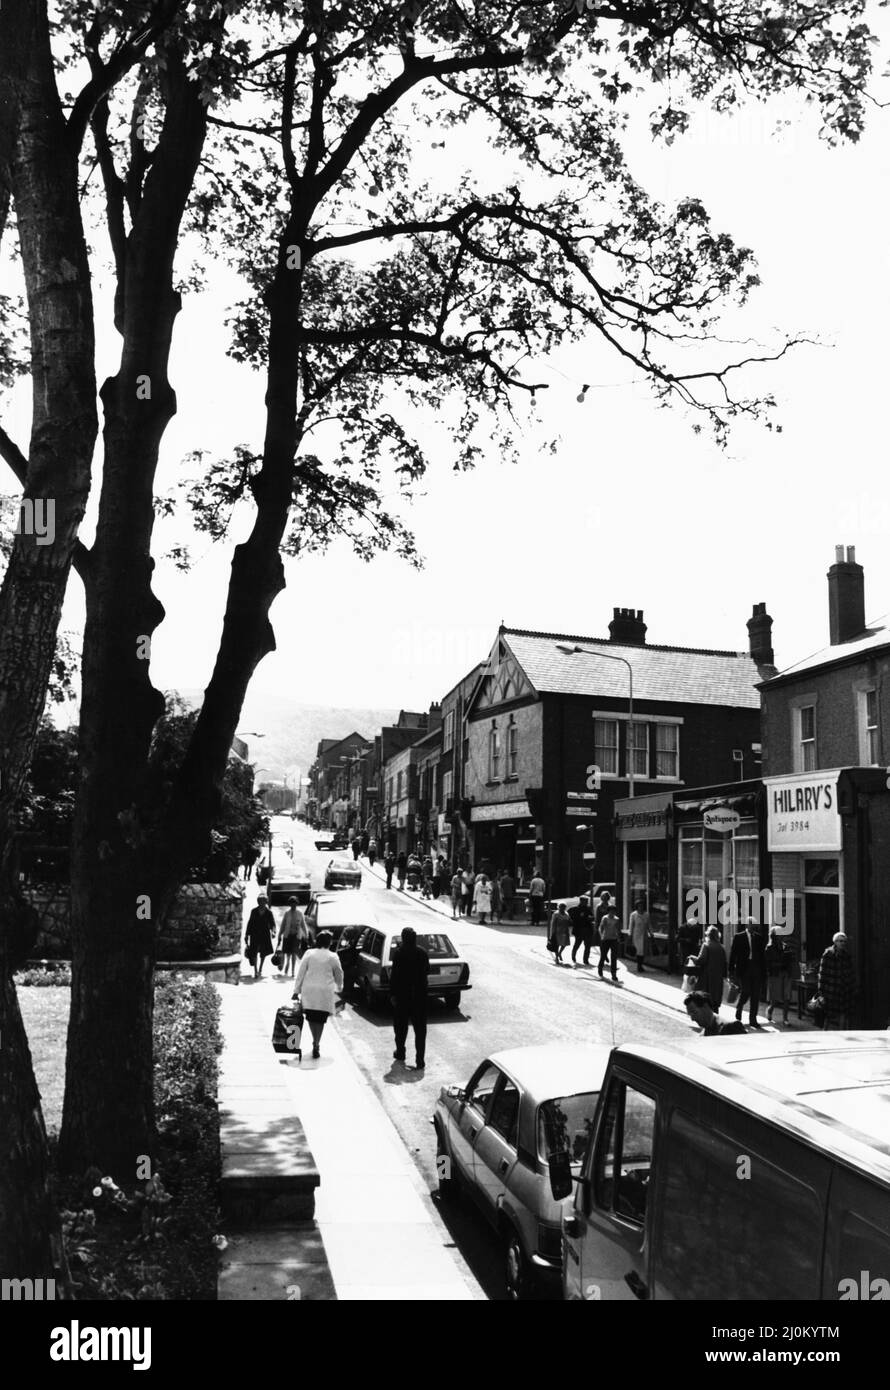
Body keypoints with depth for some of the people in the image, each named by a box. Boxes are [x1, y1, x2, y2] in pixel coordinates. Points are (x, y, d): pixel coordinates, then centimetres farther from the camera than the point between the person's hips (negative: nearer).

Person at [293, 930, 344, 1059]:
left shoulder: (309, 954, 2)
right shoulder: (332, 957, 0)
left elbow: (300, 973, 1)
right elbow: (339, 975, 10)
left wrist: (296, 990, 6)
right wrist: (339, 989, 28)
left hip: (309, 991, 1)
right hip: (325, 992, -1)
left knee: (311, 1018, 14)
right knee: (320, 1020, 4)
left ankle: (315, 1041, 20)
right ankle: (316, 1045, -1)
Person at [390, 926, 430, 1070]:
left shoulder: (399, 954, -13)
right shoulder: (422, 953, -2)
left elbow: (394, 975, -14)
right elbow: (427, 971, 10)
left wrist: (392, 994, -8)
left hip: (402, 995, -2)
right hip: (420, 995, 3)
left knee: (401, 1026, 17)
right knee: (420, 1028, 5)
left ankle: (400, 1053, 28)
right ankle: (420, 1060, 1)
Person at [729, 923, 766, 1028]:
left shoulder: (759, 937, 11)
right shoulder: (739, 936, 1)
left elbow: (762, 954, 11)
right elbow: (733, 953, 0)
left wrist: (763, 970, 5)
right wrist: (731, 970, -5)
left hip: (756, 969, 3)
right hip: (744, 968, -3)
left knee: (756, 995, 2)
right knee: (746, 991, -10)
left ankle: (753, 1020, 9)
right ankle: (739, 1007, 21)